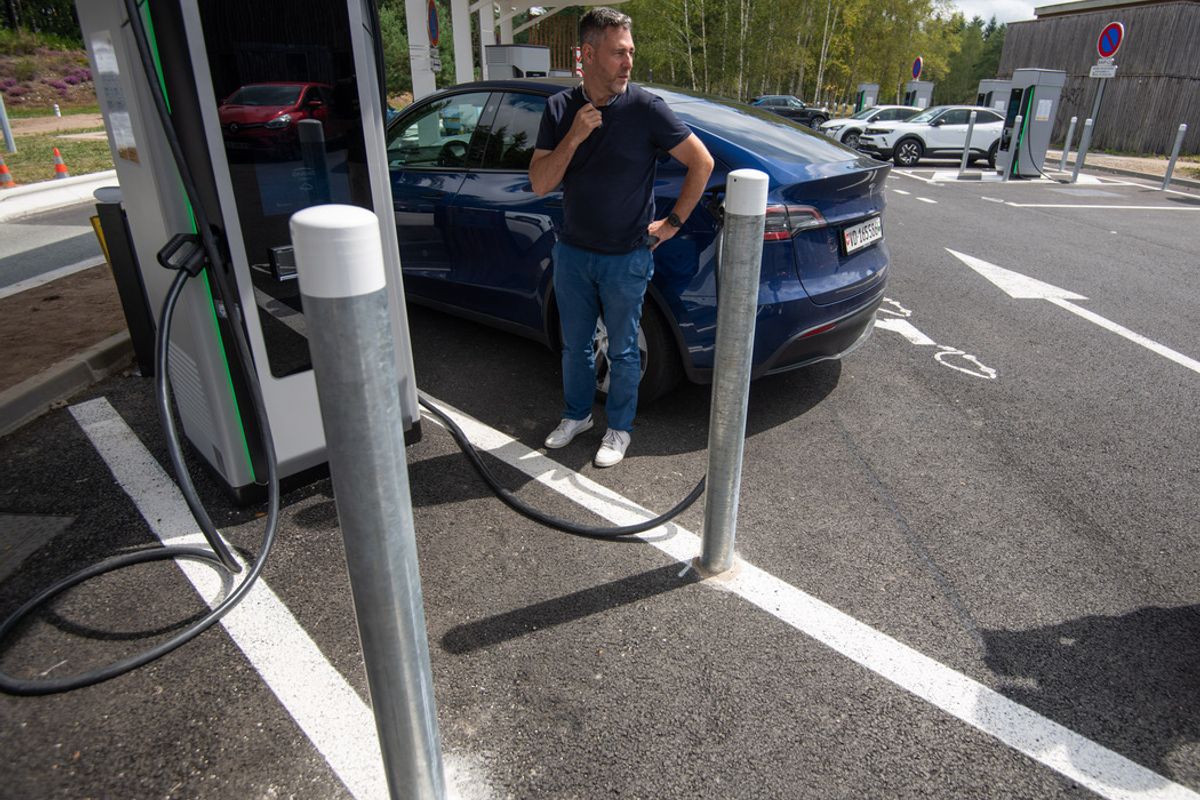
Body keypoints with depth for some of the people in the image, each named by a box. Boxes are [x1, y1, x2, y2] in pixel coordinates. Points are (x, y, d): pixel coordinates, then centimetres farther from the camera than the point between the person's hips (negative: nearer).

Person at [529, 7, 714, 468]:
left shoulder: (645, 108, -12)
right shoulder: (560, 109, -1)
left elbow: (702, 162, -7)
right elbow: (540, 184, -6)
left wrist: (673, 222, -7)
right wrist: (573, 138, -19)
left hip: (626, 259, -4)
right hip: (572, 253, 4)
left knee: (622, 351, 9)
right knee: (575, 344, 17)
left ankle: (619, 429, 29)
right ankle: (577, 415, 39)